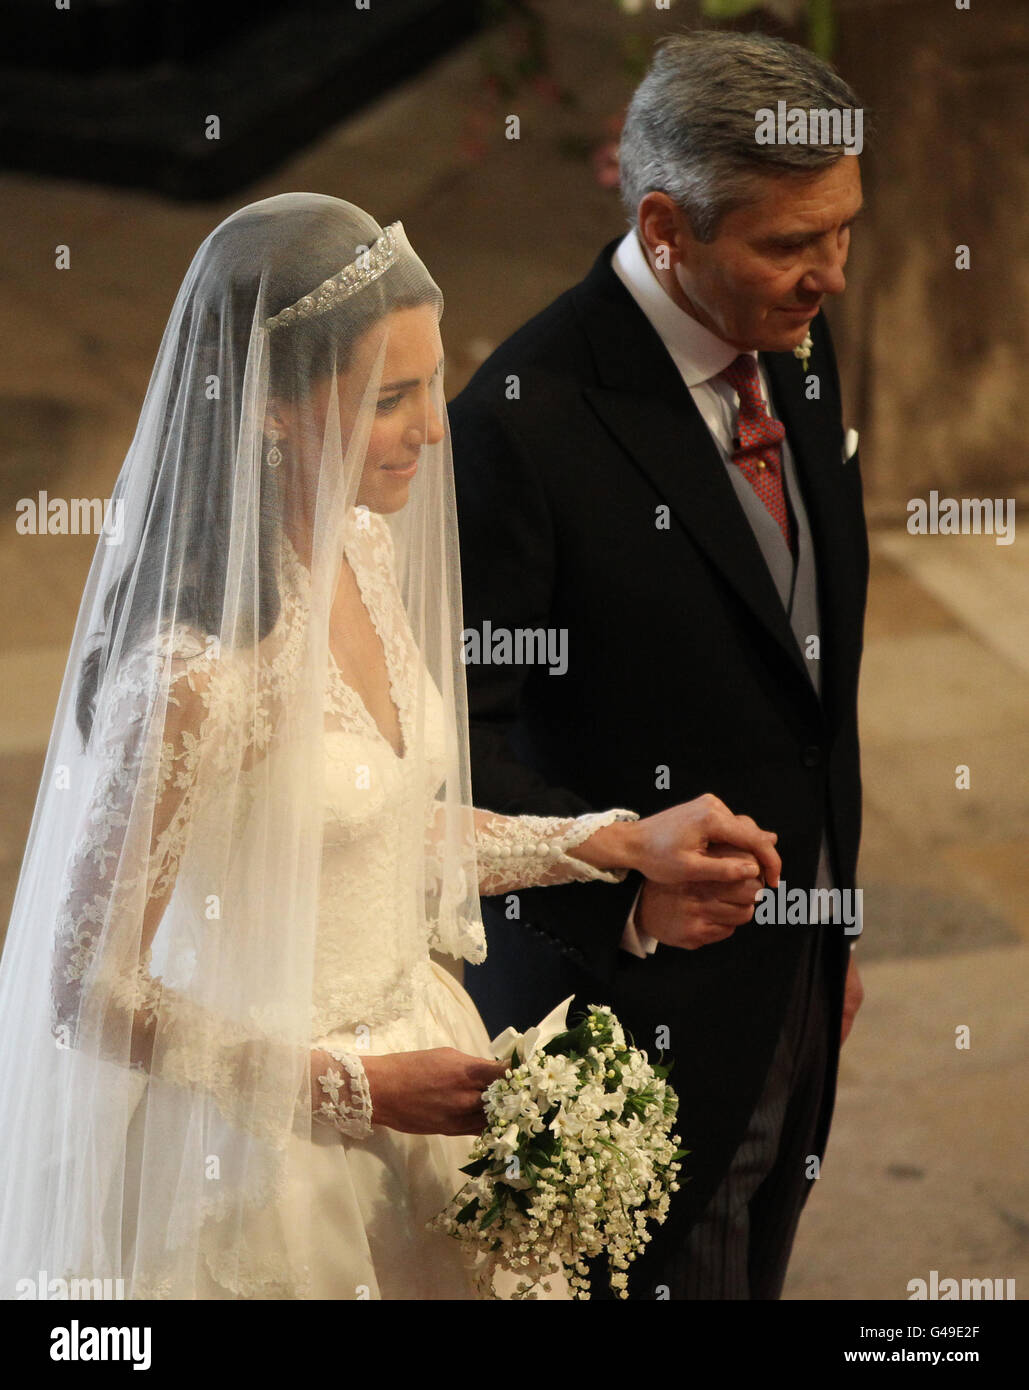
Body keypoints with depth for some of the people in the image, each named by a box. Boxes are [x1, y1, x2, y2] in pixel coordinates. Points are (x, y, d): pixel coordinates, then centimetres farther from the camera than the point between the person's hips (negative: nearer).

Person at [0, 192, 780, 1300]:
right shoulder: (196, 674, -28)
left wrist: (614, 841, 5)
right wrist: (353, 1086, -18)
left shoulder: (365, 549, -3)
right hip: (276, 1149, -8)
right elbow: (90, 993, -20)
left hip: (409, 1037, 8)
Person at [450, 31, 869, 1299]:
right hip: (633, 1001, -7)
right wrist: (624, 892, -33)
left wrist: (828, 924, 17)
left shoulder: (795, 357, 3)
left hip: (790, 992, 7)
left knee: (748, 1271, 20)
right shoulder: (526, 421, -23)